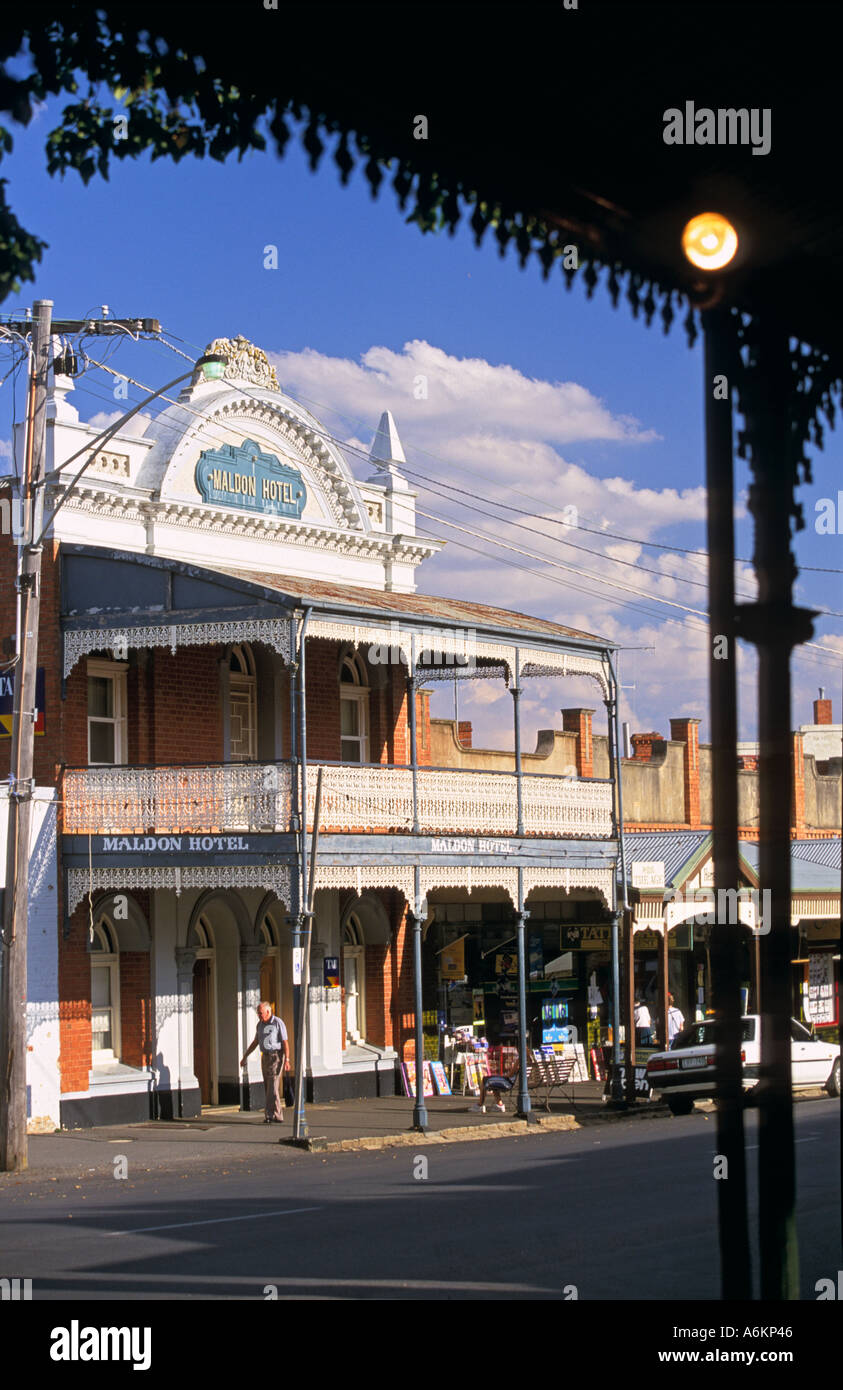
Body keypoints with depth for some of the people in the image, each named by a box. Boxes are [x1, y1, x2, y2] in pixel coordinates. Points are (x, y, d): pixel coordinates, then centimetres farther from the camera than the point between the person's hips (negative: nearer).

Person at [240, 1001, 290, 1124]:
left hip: (276, 1057, -7)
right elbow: (255, 1042, 19)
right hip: (265, 1057, 7)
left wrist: (287, 1060, -19)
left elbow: (285, 1043, -11)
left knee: (272, 1087, -13)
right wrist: (245, 1056, 17)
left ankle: (269, 1115, -16)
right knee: (268, 1087, 5)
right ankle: (278, 1115, 10)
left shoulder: (278, 1023, -10)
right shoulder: (260, 1024, 11)